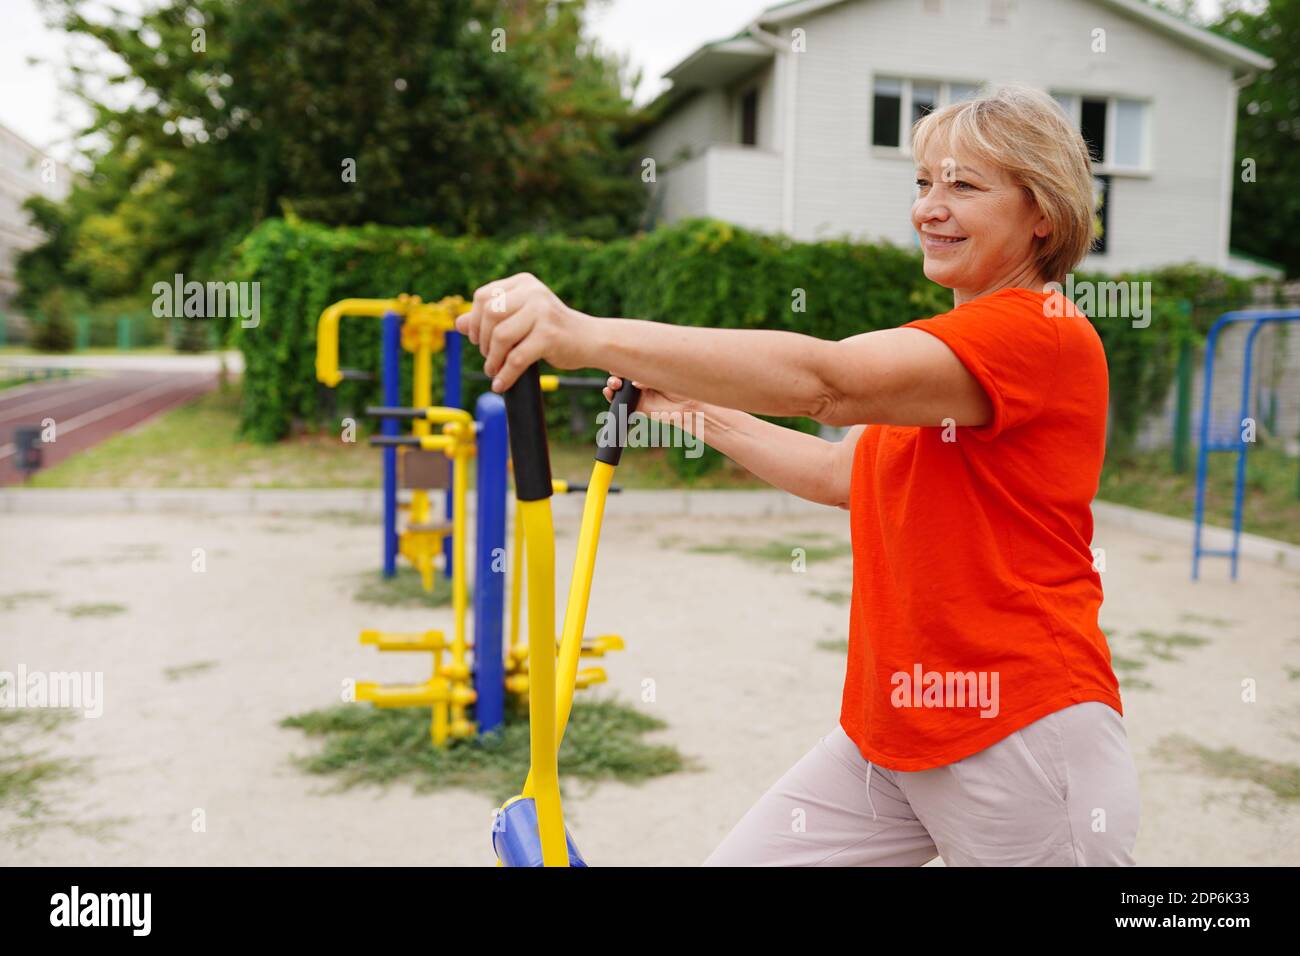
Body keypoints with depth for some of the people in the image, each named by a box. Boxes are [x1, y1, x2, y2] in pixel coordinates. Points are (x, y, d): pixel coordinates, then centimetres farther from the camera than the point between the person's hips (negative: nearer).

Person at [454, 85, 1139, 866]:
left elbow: (826, 381, -30)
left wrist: (592, 335, -38)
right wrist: (696, 410, 17)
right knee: (736, 858, 4)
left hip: (1021, 741, -8)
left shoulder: (1047, 333, -15)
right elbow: (839, 475, 20)